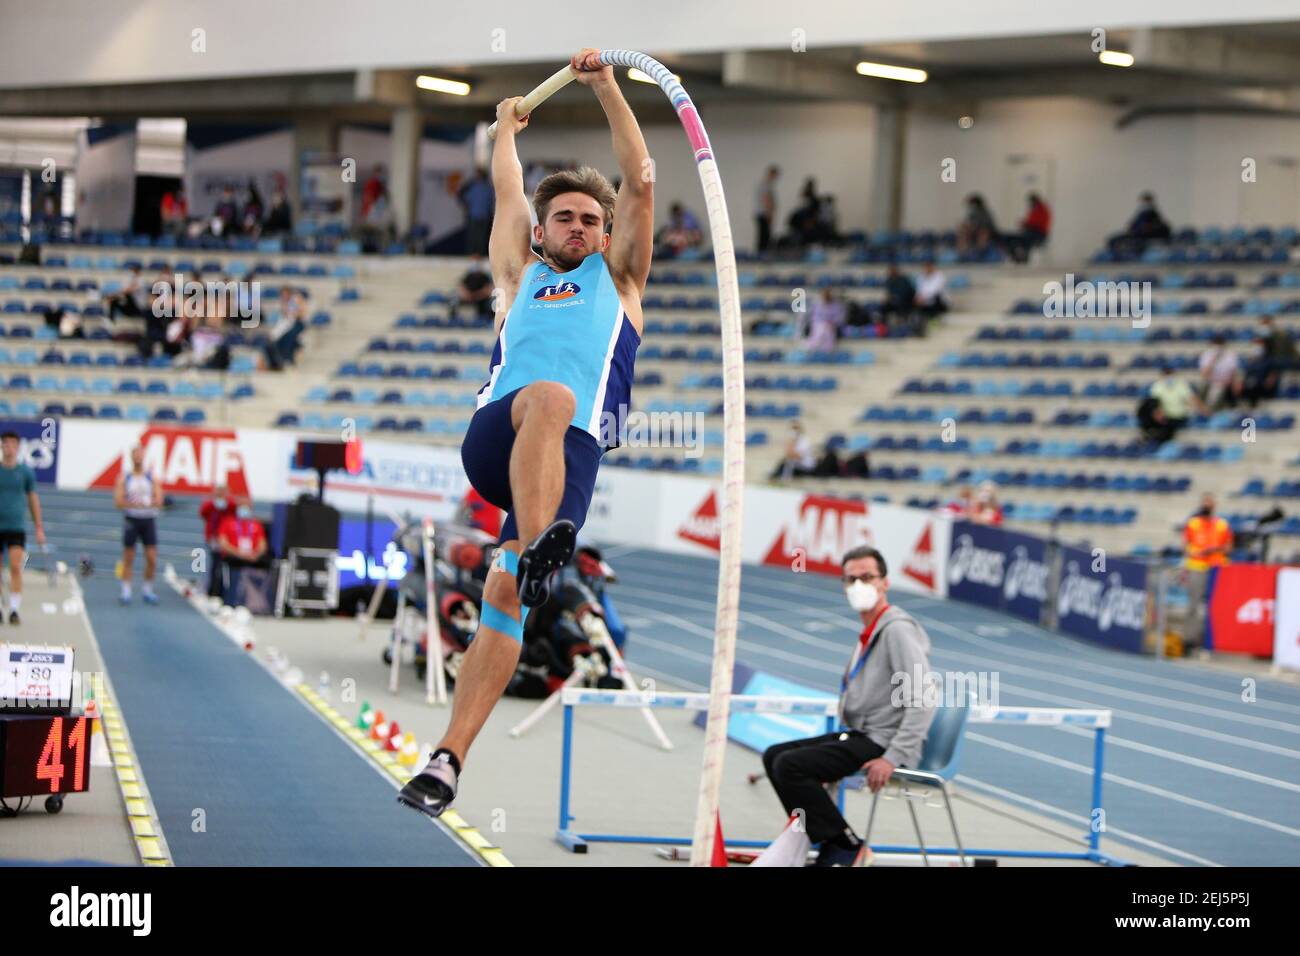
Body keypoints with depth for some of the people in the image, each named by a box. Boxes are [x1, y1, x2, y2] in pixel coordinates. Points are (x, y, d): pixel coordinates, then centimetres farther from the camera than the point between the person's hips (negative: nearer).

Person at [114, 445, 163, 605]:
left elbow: (159, 500, -2)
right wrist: (133, 504, -20)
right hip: (131, 520, -1)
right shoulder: (124, 478, 2)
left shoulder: (152, 478, 6)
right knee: (128, 558, 1)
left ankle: (147, 590, 12)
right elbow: (118, 502, -6)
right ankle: (126, 591, 7)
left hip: (149, 520, 1)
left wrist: (145, 503, -19)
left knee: (152, 558, -3)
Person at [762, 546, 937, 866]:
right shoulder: (869, 632, 16)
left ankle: (847, 848, -10)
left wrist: (893, 758, -26)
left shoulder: (898, 629, -15)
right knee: (775, 755, 10)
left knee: (790, 766, -21)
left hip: (881, 741, -10)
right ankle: (827, 842, 9)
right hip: (859, 734, 10)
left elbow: (923, 701, -23)